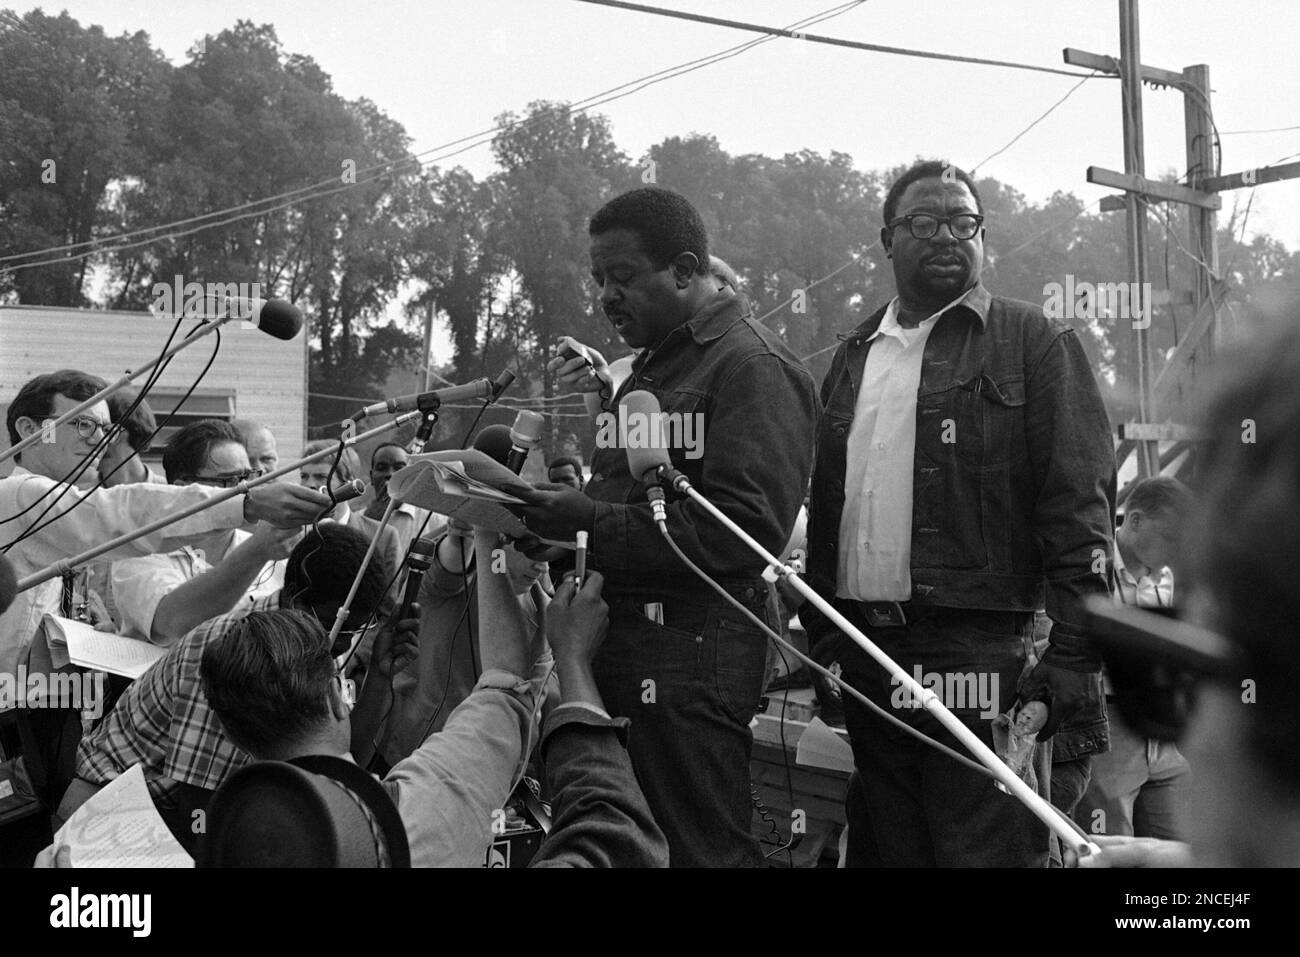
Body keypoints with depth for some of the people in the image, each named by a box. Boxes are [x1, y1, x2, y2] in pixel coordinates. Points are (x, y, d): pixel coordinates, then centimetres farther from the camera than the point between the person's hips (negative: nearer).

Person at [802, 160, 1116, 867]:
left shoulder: (1033, 343, 0)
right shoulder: (854, 356, 17)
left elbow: (1078, 506, -7)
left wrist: (1071, 658, -15)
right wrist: (818, 636, 12)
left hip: (982, 656, -5)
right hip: (866, 659, 5)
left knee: (990, 850, -6)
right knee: (896, 853, 12)